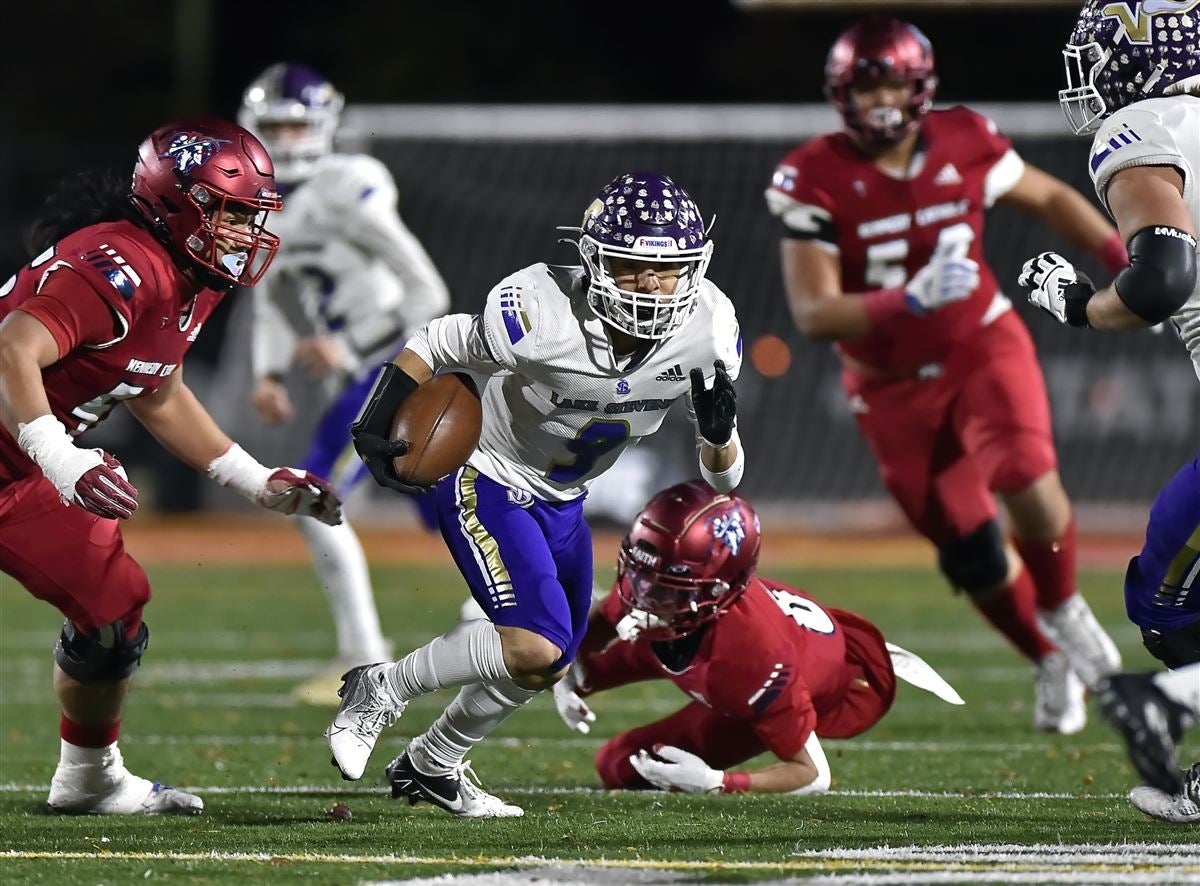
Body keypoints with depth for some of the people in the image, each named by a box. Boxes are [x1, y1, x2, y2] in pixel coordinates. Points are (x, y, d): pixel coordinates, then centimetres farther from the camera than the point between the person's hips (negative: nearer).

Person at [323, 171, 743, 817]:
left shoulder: (709, 328, -18)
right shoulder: (541, 315, -33)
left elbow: (722, 476, -8)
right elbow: (434, 346, -14)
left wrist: (719, 429, -30)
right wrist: (374, 431, -26)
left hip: (560, 501, 7)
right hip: (485, 482, -7)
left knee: (548, 667, 19)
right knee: (536, 650, -23)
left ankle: (431, 767, 43)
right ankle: (382, 689, -1)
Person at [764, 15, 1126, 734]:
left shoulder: (964, 145, -10)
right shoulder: (815, 181, -18)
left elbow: (1050, 200, 10)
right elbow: (814, 313, -23)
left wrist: (1125, 257, -2)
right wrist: (908, 302, -38)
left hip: (983, 349, 1)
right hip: (894, 385, -1)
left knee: (1028, 483, -25)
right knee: (975, 558, 0)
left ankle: (1063, 608, 6)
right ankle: (1051, 663, 29)